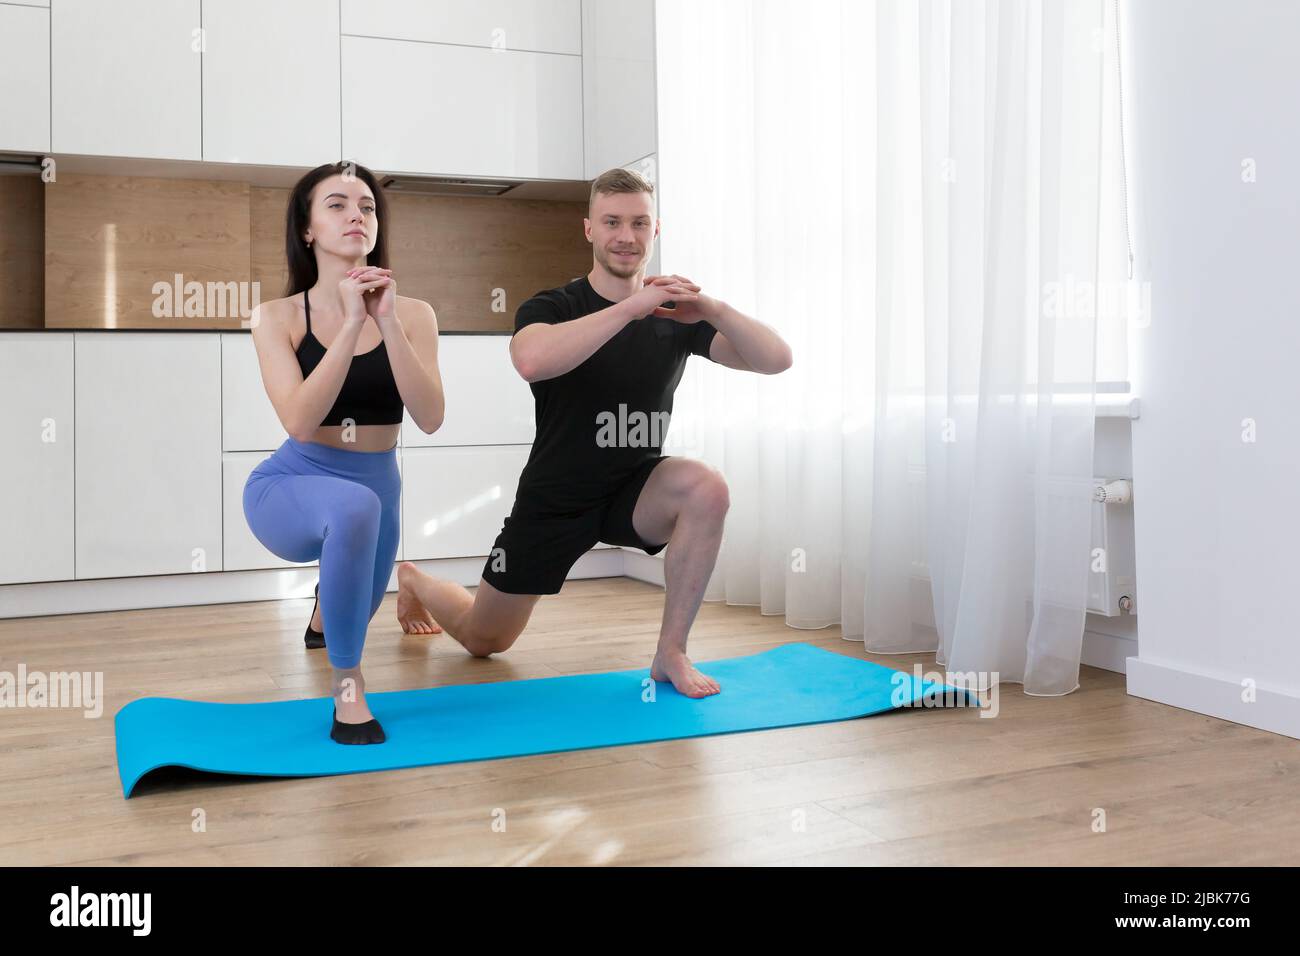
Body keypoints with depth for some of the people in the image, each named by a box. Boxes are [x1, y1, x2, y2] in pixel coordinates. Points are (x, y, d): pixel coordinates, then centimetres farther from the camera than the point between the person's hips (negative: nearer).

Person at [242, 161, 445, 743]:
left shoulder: (413, 313, -8)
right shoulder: (277, 317, -11)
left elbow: (430, 419, -20)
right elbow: (300, 423, -25)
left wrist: (388, 322, -28)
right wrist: (351, 324, -29)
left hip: (379, 490, 4)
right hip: (289, 488, -3)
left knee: (354, 615, 19)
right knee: (354, 507, -38)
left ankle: (330, 597, 60)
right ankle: (347, 686, -21)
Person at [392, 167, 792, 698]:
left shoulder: (676, 316, -7)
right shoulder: (552, 308, -16)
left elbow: (777, 359, -17)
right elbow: (531, 360, -42)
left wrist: (713, 309, -34)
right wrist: (630, 307, -44)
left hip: (635, 490, 2)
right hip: (555, 499, -2)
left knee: (707, 489, -31)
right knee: (483, 640, 11)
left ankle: (670, 653, -17)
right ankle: (412, 580, 46)